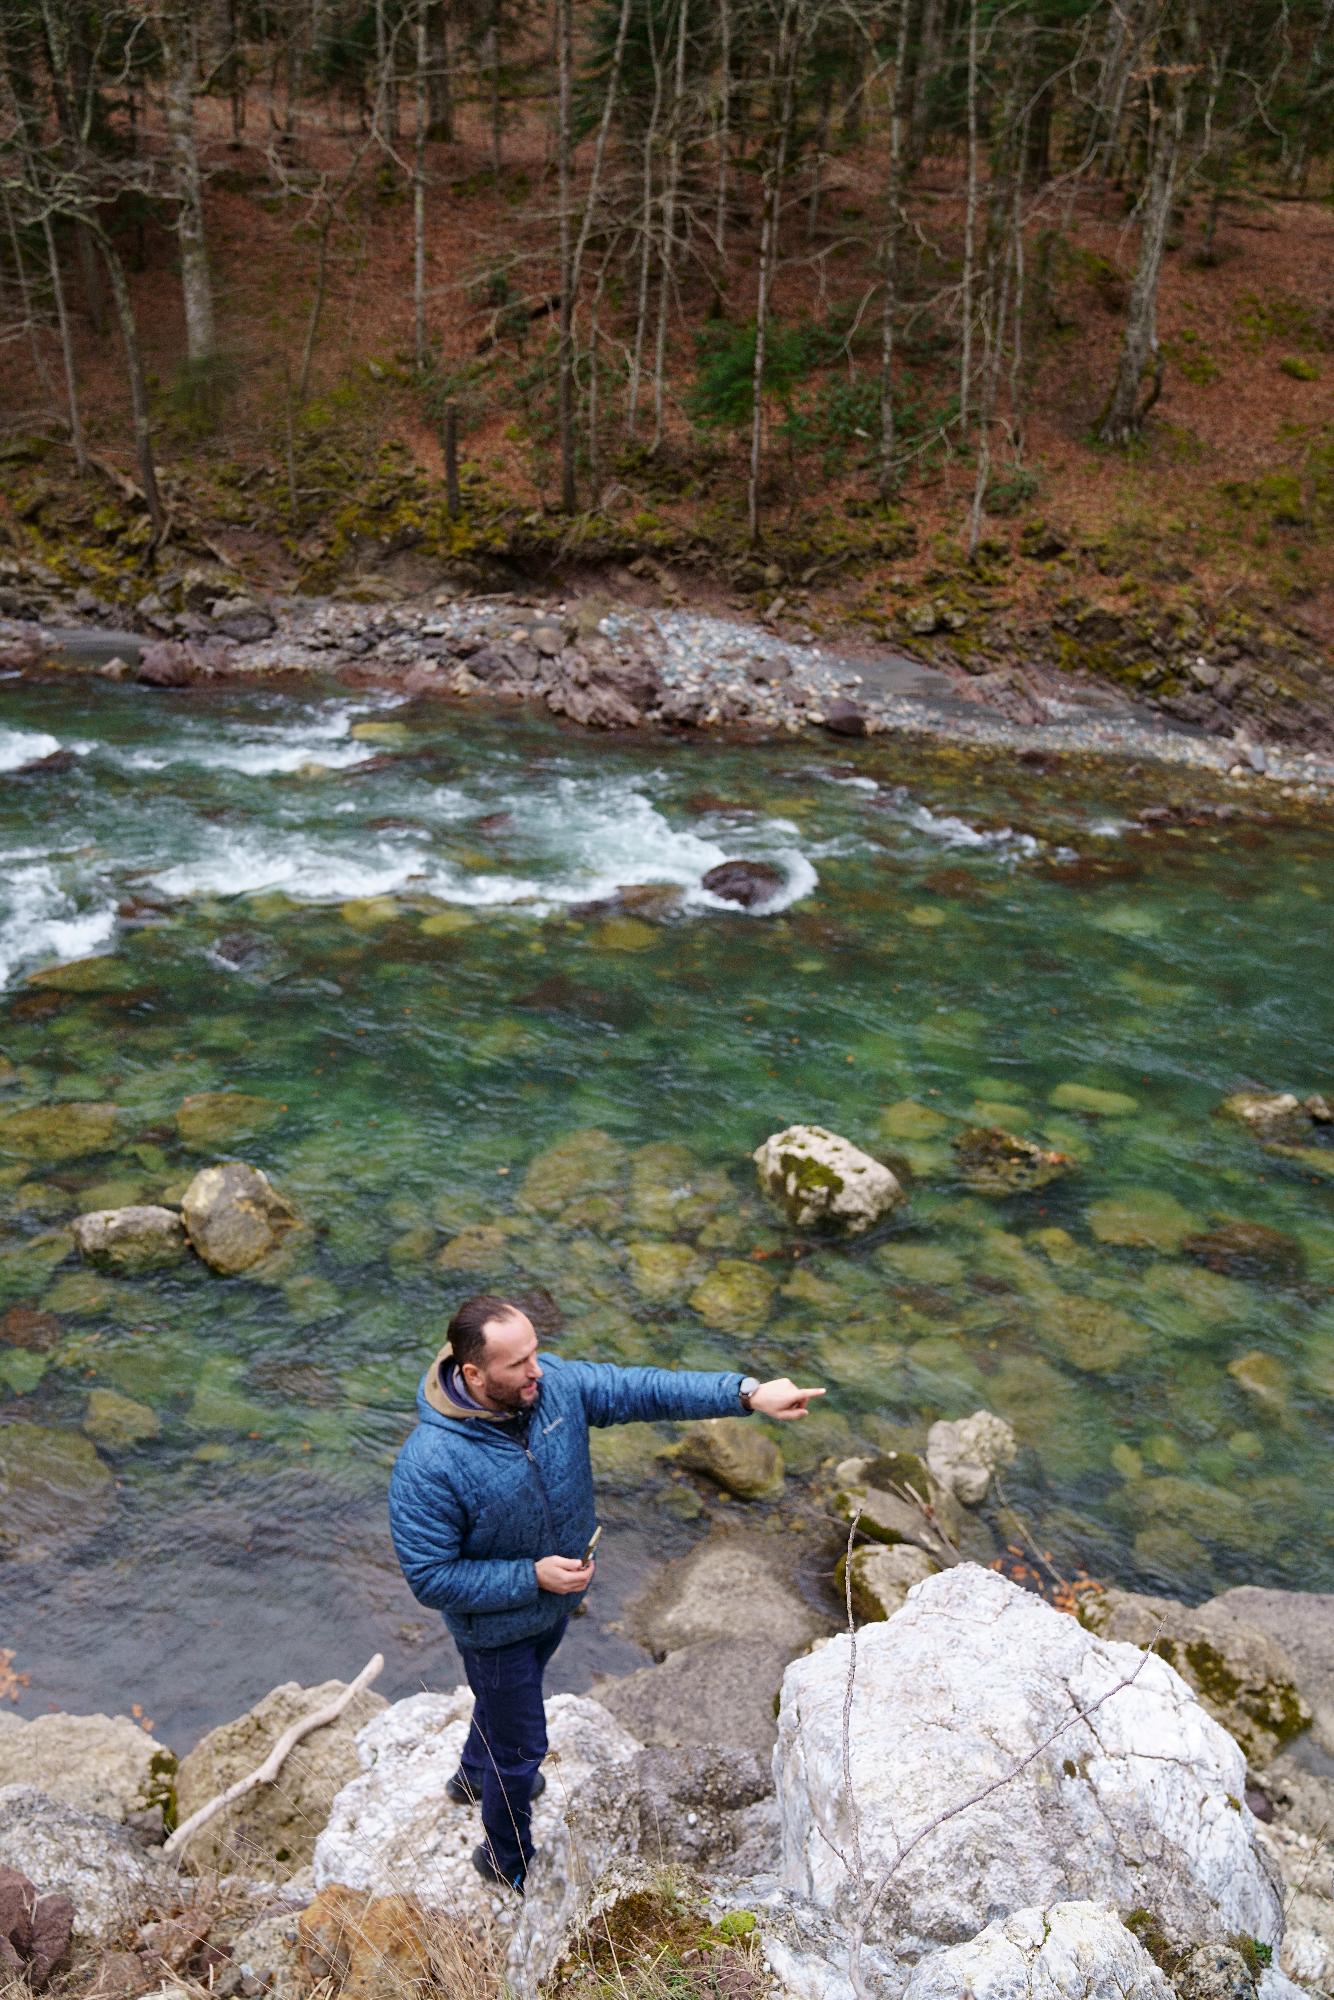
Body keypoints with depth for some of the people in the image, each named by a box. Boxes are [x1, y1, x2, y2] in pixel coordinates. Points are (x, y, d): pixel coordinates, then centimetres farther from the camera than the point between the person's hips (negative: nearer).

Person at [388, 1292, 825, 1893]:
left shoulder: (554, 1384, -22)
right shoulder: (429, 1466, -38)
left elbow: (644, 1388, -19)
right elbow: (431, 1579, -29)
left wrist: (749, 1392, -27)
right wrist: (531, 1577, -31)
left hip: (558, 1601, 6)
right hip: (497, 1629, -6)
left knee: (507, 1700, 34)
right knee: (520, 1747, 17)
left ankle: (474, 1776, 66)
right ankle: (509, 1864, 48)